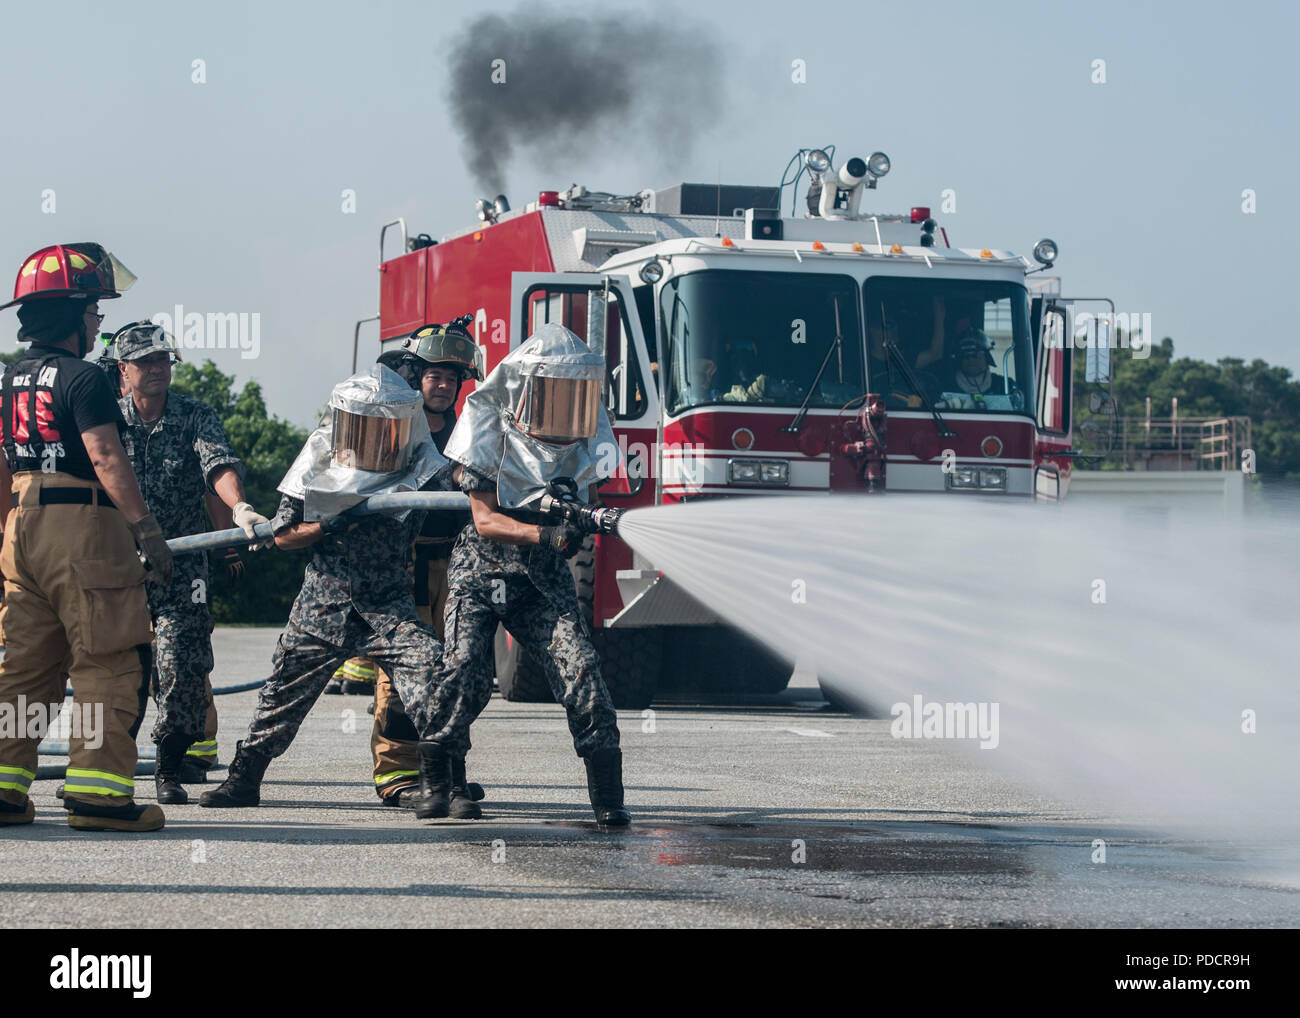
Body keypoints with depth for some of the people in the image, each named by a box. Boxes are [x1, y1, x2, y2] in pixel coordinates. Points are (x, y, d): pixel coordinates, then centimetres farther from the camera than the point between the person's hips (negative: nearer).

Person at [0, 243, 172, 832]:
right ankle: (99, 792, -7)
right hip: (84, 526, -8)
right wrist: (147, 529, -19)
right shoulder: (83, 380, -11)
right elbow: (106, 459, -19)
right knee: (110, 664, -3)